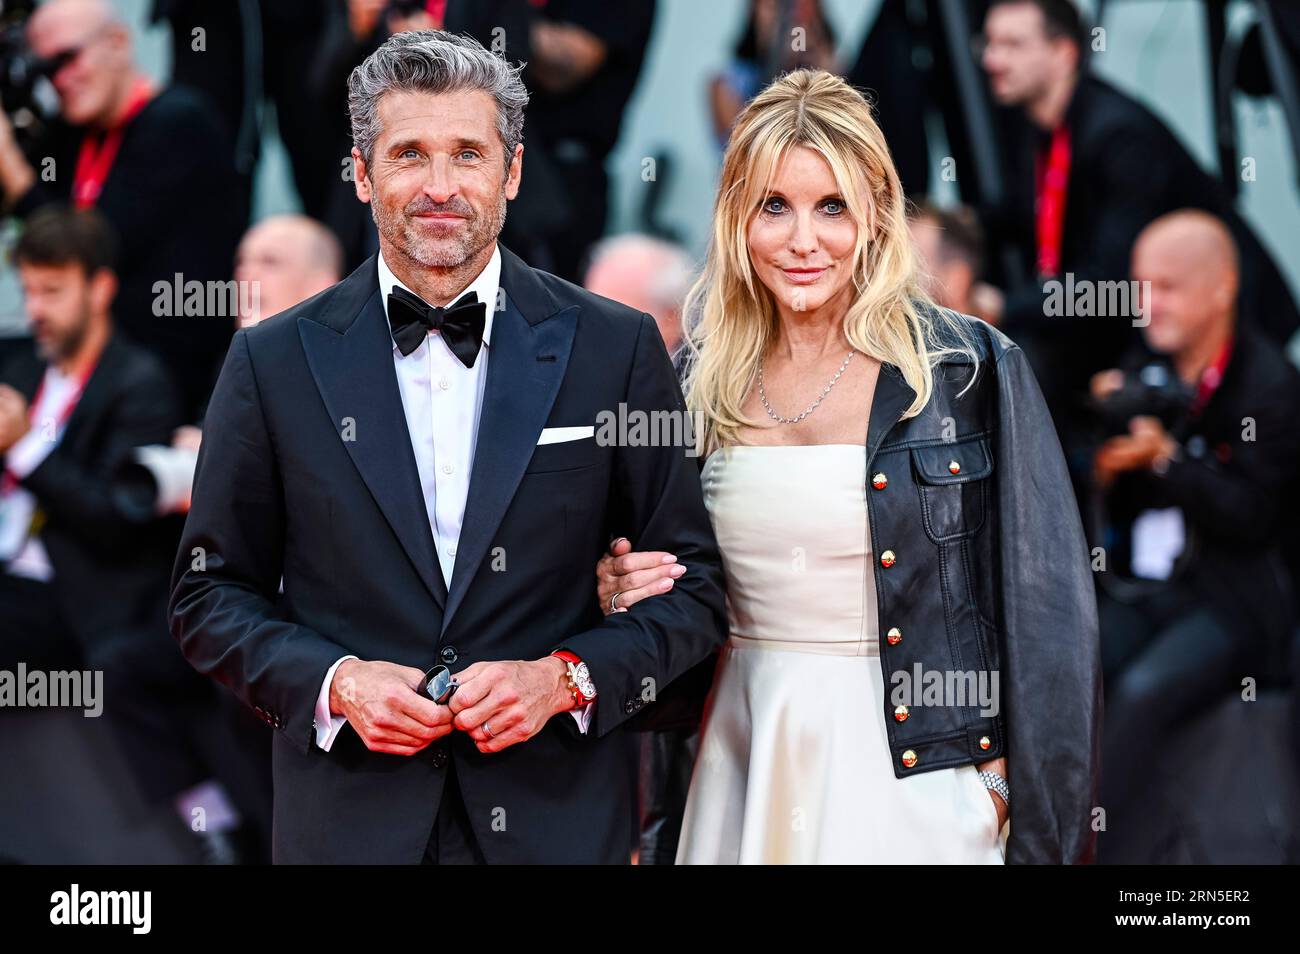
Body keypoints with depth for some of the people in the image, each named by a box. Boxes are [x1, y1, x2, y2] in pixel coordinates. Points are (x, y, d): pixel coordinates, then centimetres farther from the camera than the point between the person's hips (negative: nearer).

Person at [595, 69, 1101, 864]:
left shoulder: (971, 370, -8)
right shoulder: (707, 375, 4)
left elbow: (1044, 609, -8)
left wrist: (1036, 826, -11)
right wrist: (624, 590, -5)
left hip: (913, 768, -4)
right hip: (746, 761, 4)